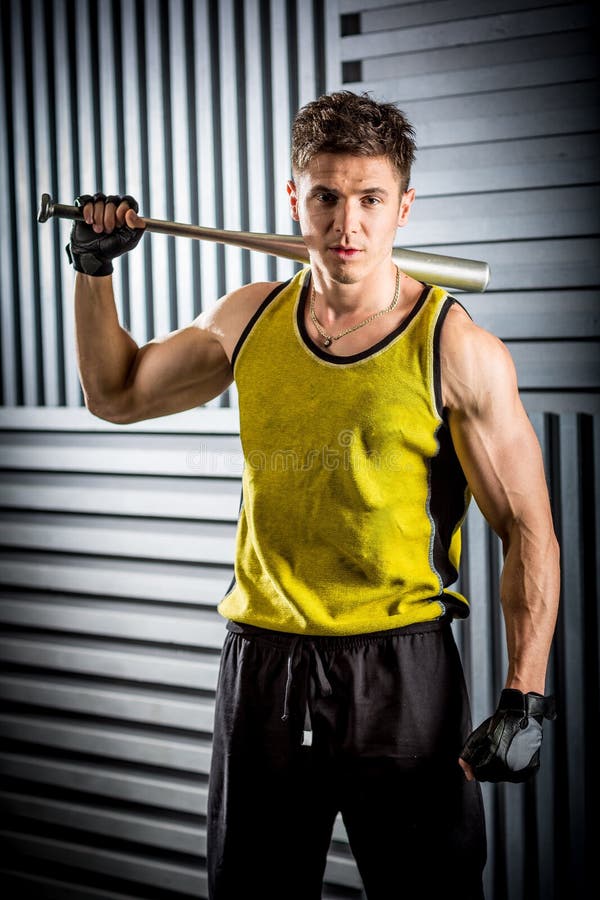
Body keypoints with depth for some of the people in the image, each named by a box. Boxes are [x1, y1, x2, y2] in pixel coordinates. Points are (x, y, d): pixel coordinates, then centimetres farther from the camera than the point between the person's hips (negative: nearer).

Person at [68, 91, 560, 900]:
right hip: (262, 665, 4)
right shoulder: (250, 320, 5)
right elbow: (115, 394, 20)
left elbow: (528, 533, -7)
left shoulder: (459, 353, -9)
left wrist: (524, 701, -15)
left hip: (401, 672, -4)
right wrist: (94, 267, 10)